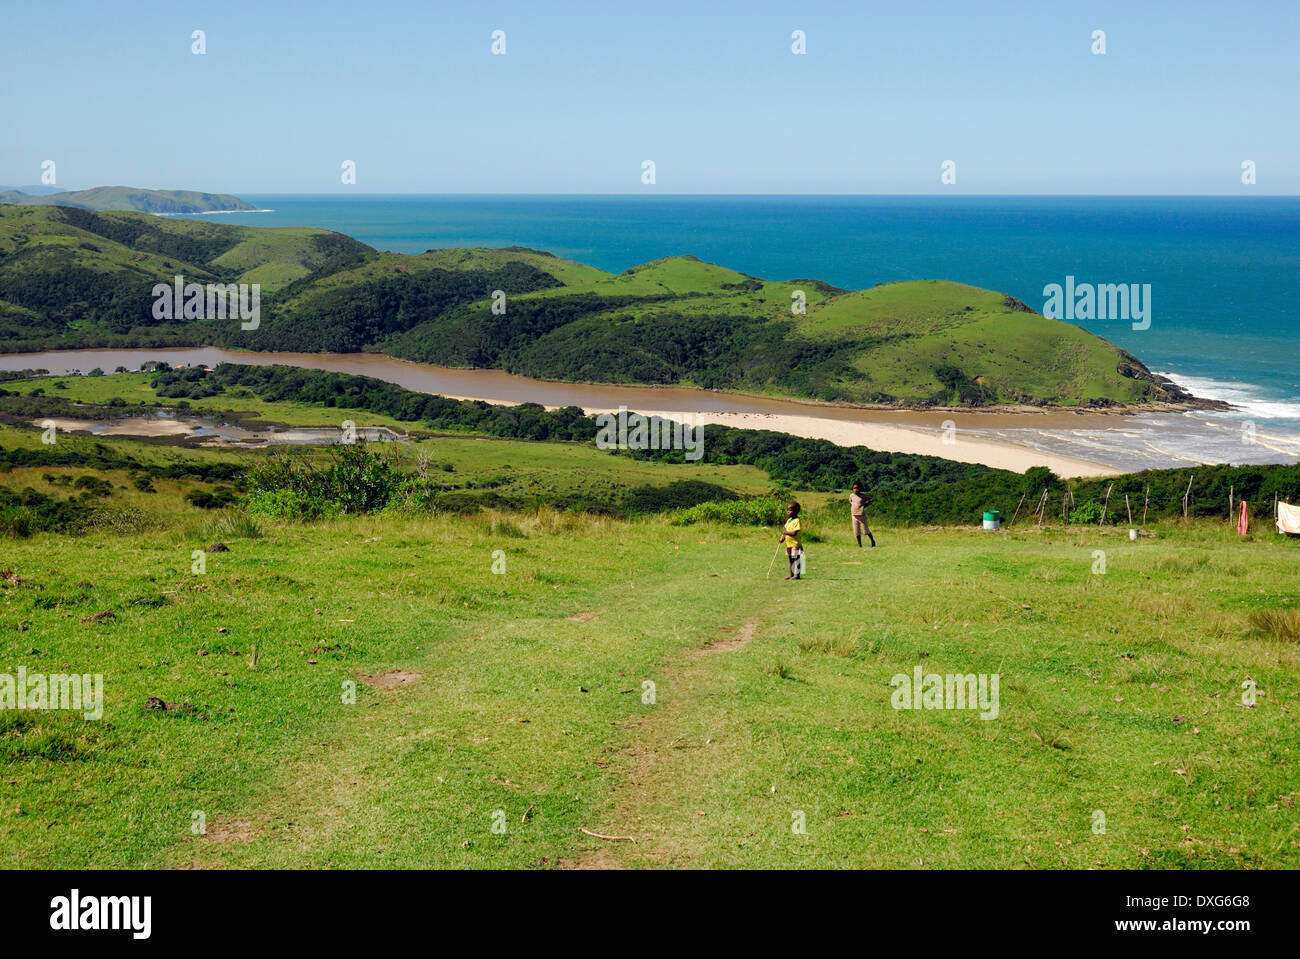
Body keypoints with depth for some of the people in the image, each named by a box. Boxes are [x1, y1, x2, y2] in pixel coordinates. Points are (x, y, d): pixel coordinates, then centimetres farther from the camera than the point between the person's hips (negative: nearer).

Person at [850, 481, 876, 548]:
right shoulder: (851, 495, 4)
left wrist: (865, 505, -5)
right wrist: (850, 513, 14)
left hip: (862, 515, -4)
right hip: (854, 516, 4)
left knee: (865, 530, 3)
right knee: (856, 531, 4)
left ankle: (872, 541, 24)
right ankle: (859, 544, 15)